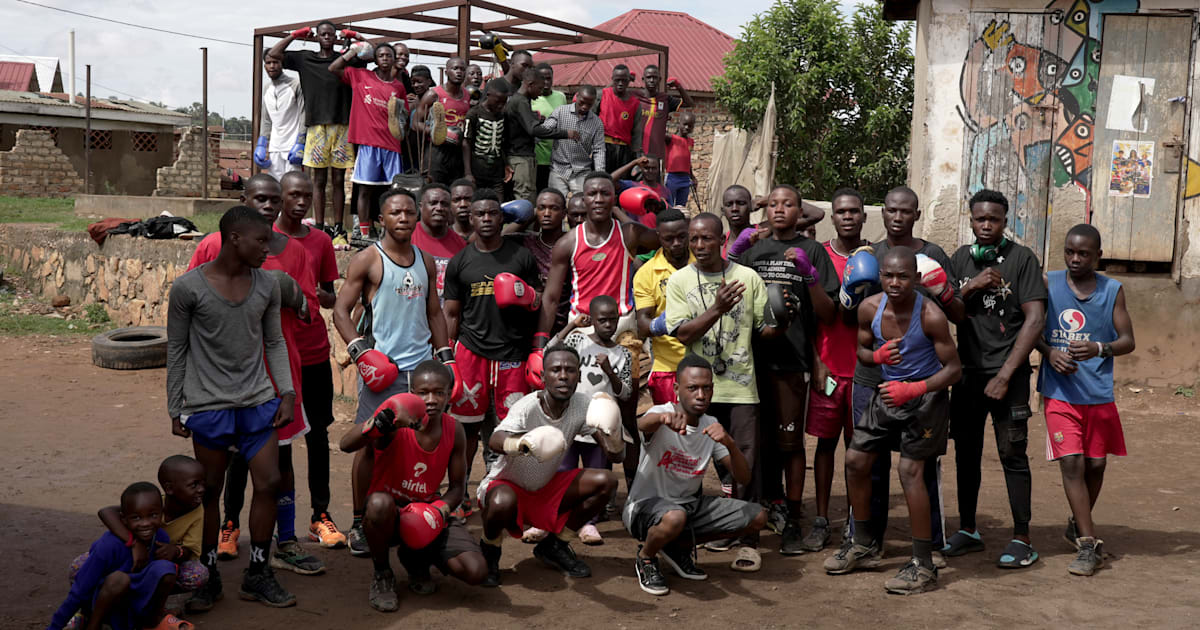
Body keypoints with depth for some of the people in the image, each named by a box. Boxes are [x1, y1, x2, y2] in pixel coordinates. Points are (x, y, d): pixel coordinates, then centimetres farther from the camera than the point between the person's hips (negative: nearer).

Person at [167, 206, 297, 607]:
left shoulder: (267, 285, 3)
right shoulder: (189, 287, -8)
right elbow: (177, 349, -1)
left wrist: (286, 393, 4)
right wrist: (175, 409, 1)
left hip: (259, 402, 4)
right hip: (209, 405, -3)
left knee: (268, 483, 2)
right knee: (209, 492, 6)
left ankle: (258, 574, 16)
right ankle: (208, 576, 22)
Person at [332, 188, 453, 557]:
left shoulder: (426, 261, 15)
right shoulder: (368, 260, -2)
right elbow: (341, 311, -3)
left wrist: (445, 357, 15)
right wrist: (361, 352, -14)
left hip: (421, 365, 5)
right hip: (380, 365, -5)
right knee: (371, 445, -2)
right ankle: (360, 524, 8)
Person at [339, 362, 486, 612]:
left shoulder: (454, 431, -7)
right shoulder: (396, 426, -20)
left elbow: (457, 486, 3)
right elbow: (346, 445, -38)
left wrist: (439, 509, -18)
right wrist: (378, 424, -58)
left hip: (427, 511, 3)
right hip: (391, 513, -3)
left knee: (476, 571, -17)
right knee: (380, 503, -41)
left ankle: (416, 557, 16)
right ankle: (382, 575, -9)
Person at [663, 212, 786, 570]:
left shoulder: (748, 277, 4)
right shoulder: (680, 281, 3)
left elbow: (766, 329, 7)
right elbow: (682, 333, -8)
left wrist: (781, 320, -15)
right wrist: (717, 309, -20)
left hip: (740, 387, -1)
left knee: (744, 465, -3)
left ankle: (748, 541, 5)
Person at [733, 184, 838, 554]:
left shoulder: (811, 251, 3)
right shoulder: (752, 250, 13)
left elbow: (828, 315, -3)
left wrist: (809, 273, -16)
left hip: (791, 360, -3)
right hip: (754, 358, 3)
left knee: (789, 442, -1)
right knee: (761, 439, 10)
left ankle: (792, 521, 7)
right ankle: (771, 501, 27)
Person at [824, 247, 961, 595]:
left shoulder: (930, 315, -22)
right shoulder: (870, 308, -8)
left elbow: (953, 368, -17)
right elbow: (861, 350, 7)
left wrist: (913, 390, -30)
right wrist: (877, 356, -17)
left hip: (926, 394, -6)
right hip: (888, 391, 6)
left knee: (910, 470, -14)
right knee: (855, 459, 8)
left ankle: (923, 565, -4)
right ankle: (864, 545, 27)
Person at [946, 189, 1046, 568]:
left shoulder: (1022, 259, -4)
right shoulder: (961, 258, 11)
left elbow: (1035, 320, -10)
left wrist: (1004, 375, -14)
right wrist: (971, 286, -11)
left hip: (1007, 373, -5)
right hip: (967, 370, 5)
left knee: (1012, 454, -5)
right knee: (966, 452, 9)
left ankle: (1022, 540, 3)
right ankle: (968, 531, 21)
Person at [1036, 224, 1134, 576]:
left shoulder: (1112, 291, 2)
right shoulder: (1048, 284, 1)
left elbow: (1128, 341, 0)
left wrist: (1099, 349, -20)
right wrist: (1049, 351, -14)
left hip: (1099, 394, 2)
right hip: (1060, 392, -1)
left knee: (1095, 464, 11)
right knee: (1071, 462, -10)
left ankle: (1079, 526, 36)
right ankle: (1088, 545, -5)